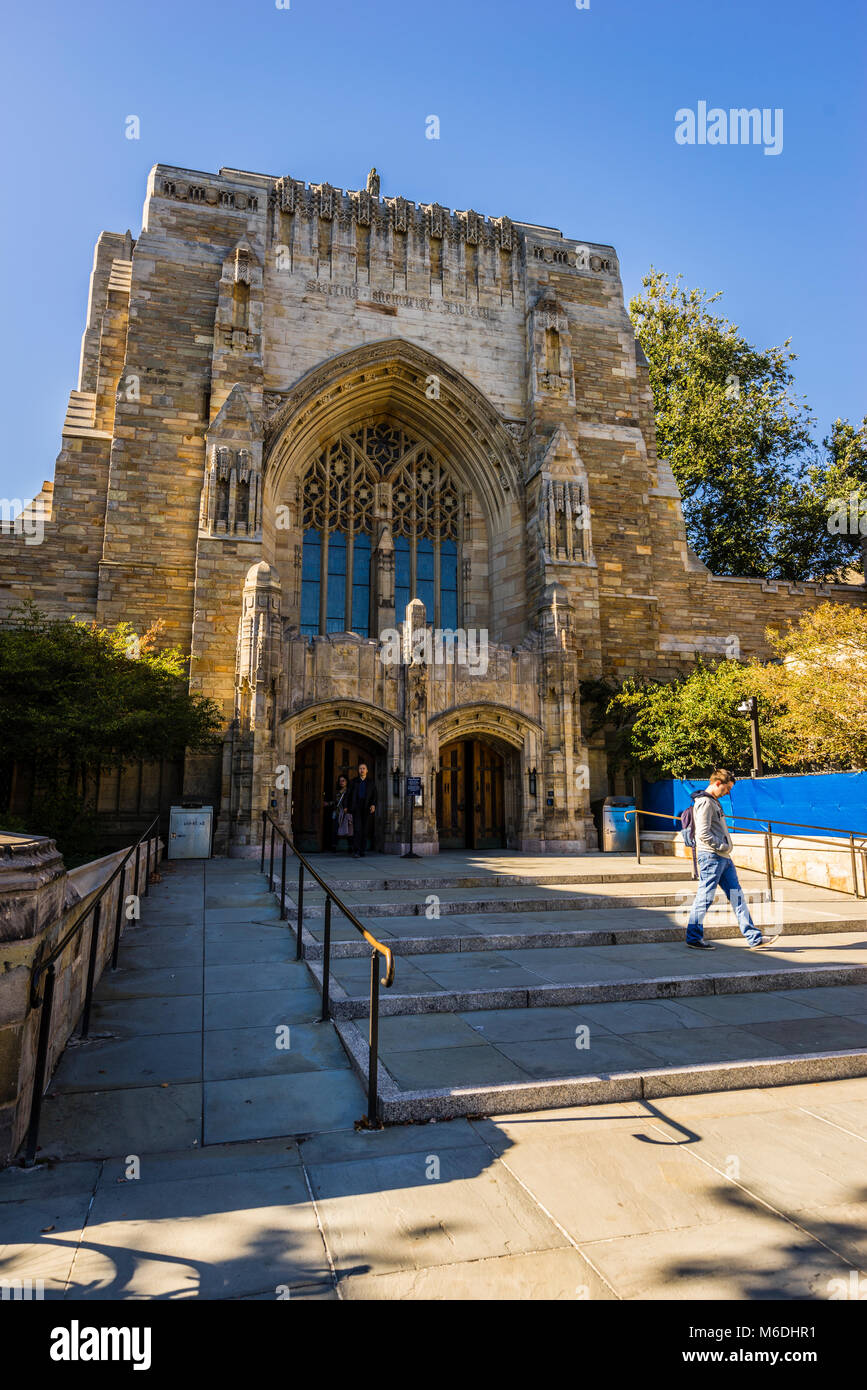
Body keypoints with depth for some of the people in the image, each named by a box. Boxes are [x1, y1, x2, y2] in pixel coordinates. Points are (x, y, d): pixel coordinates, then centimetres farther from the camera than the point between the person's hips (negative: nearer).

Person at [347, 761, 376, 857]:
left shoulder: (370, 783, 13)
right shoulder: (354, 781, 13)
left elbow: (374, 795, 9)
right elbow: (349, 794, 15)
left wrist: (373, 805, -8)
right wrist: (347, 806, 8)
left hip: (366, 809, 1)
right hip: (356, 808, -1)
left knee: (365, 830, 1)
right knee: (357, 829, -14)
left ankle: (361, 852, 9)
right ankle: (355, 852, -18)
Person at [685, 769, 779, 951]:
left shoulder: (714, 801, 18)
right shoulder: (705, 802, -14)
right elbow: (703, 834, -22)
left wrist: (726, 848, 12)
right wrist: (722, 847, -13)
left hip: (723, 858, 10)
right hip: (711, 856, -10)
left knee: (737, 896, 9)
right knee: (704, 898, -2)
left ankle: (754, 938, 13)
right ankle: (693, 937, 8)